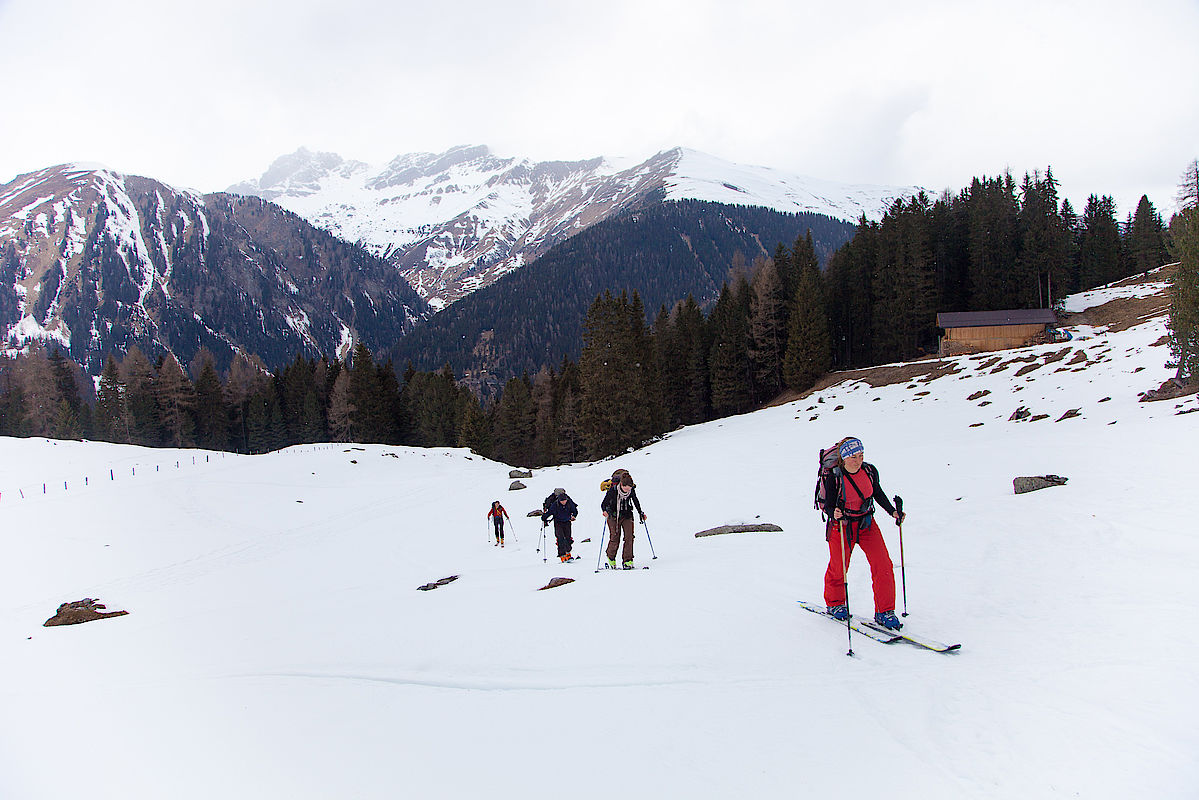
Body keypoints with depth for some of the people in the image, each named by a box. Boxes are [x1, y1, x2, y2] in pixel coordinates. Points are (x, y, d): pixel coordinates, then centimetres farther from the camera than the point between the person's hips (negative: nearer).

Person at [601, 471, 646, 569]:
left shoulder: (631, 490, -10)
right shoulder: (613, 490, -21)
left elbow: (636, 501, 9)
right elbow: (604, 504, -18)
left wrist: (641, 513, 10)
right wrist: (605, 511, -37)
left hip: (627, 515, 3)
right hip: (613, 515, -3)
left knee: (629, 537, -10)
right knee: (615, 539, -5)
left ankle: (627, 560, -3)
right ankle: (611, 557, 21)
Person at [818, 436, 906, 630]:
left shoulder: (870, 471, -8)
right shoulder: (834, 478, -20)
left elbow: (878, 493, 9)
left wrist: (892, 511, -1)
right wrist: (834, 513, -33)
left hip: (866, 523, 3)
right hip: (841, 525, -3)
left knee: (883, 565, -7)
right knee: (839, 567, 9)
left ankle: (884, 611, 6)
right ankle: (834, 603, 37)